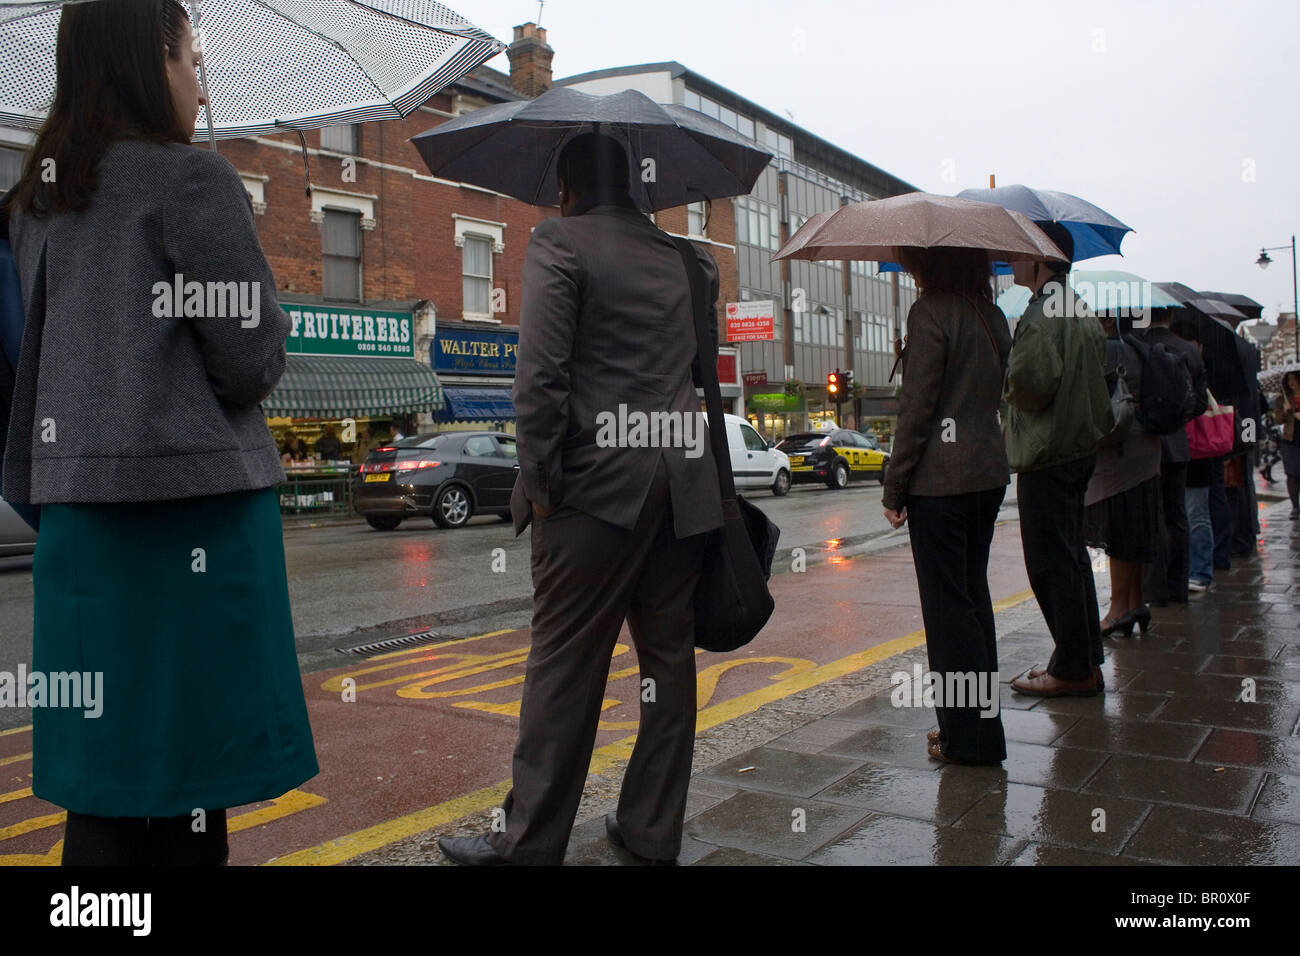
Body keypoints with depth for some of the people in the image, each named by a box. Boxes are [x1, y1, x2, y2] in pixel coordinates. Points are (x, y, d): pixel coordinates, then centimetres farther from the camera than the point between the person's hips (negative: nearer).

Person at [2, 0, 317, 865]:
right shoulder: (193, 178, -8)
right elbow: (252, 356, -11)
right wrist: (267, 343, 8)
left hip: (79, 499, 7)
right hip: (191, 494, -7)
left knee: (104, 770, 13)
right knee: (187, 750, 1)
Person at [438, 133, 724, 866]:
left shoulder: (560, 243, -3)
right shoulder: (684, 259, 16)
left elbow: (541, 377, -12)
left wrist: (538, 481, -9)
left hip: (599, 483, -6)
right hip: (685, 485, 6)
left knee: (566, 665, 0)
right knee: (669, 658, 11)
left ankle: (531, 841, 8)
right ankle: (654, 831, 21)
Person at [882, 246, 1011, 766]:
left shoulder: (930, 312, -11)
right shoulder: (992, 315, 13)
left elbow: (916, 407, -14)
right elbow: (995, 394, 15)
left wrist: (893, 488, -8)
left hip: (940, 480, -8)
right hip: (990, 473, 8)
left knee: (947, 605, -1)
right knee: (973, 593, 15)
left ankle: (969, 735, 5)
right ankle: (982, 720, 24)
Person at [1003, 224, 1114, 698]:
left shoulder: (1042, 312, -16)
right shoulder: (1081, 312, 15)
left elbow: (1033, 383, -25)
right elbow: (1099, 378, 19)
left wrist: (1007, 380, -7)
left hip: (1047, 455, -10)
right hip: (1081, 446, 10)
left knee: (1052, 563, -3)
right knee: (1071, 557, 16)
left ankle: (1072, 670, 4)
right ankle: (1086, 660, 24)